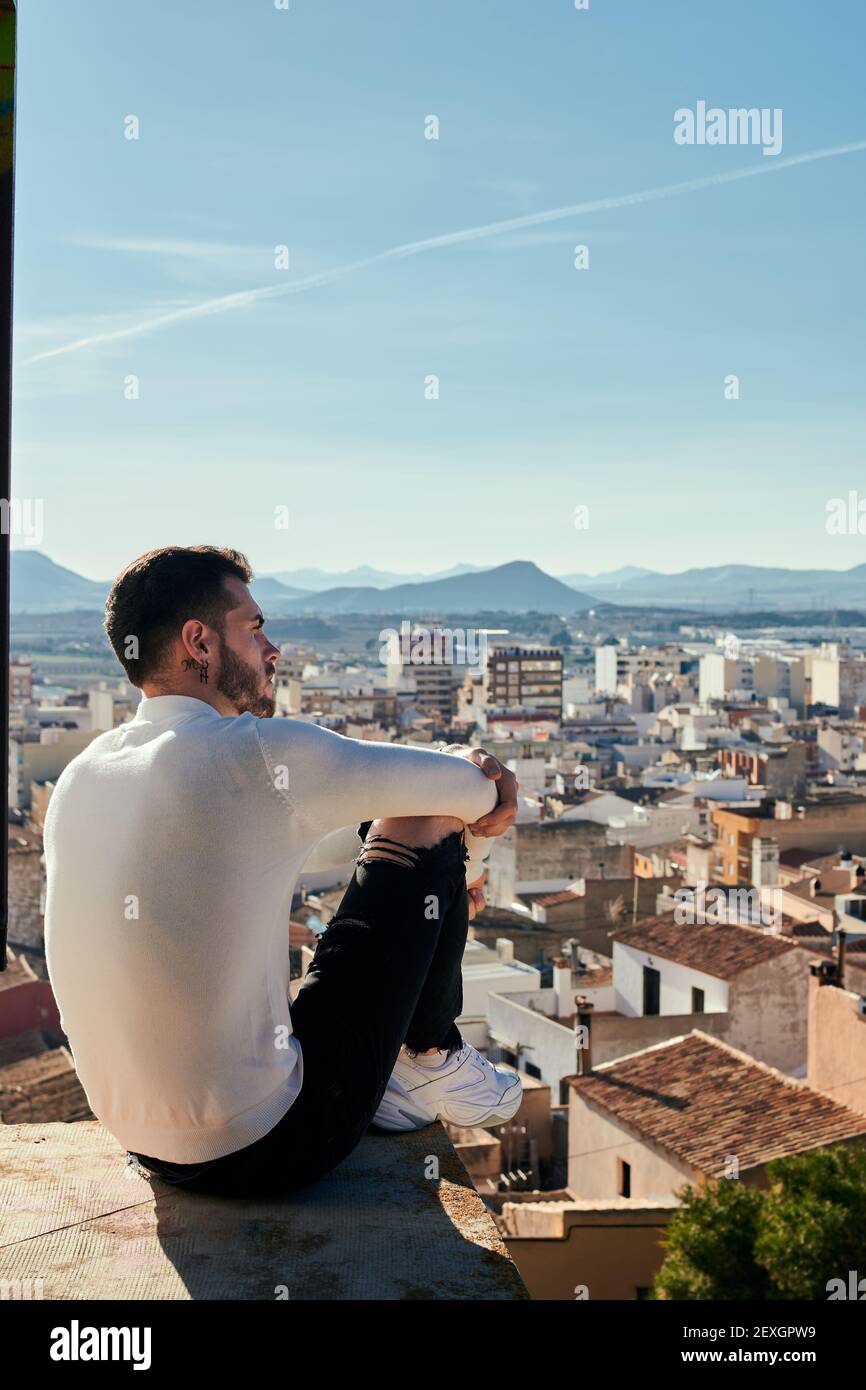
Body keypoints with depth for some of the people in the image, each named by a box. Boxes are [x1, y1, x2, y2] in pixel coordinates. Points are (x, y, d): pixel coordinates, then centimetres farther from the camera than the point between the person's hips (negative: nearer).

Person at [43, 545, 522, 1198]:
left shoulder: (82, 776, 3)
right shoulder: (259, 754, -20)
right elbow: (473, 788, -6)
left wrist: (369, 829, 19)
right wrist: (463, 854, 15)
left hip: (147, 1144, 8)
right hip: (266, 1149, -7)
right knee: (427, 825, 0)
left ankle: (394, 1083, 35)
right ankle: (432, 1063, 22)